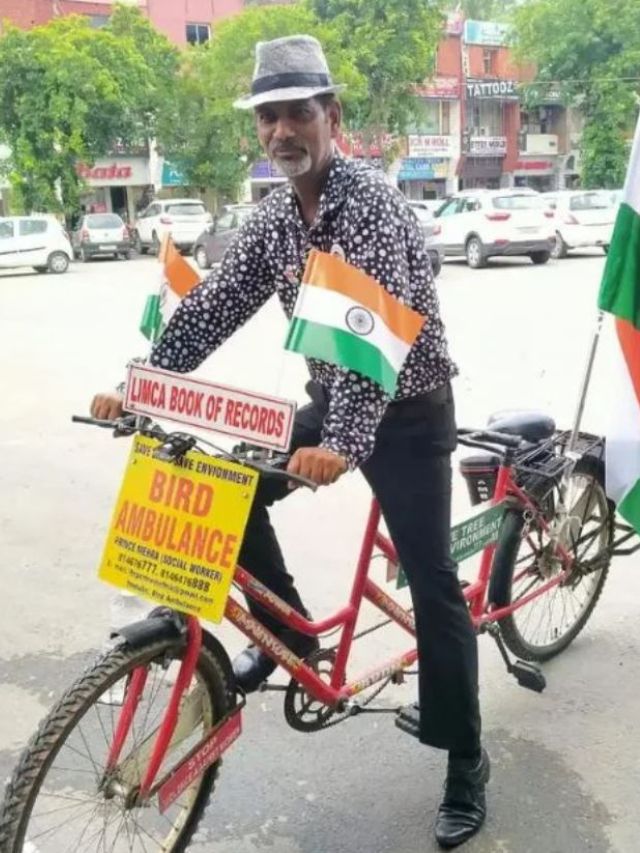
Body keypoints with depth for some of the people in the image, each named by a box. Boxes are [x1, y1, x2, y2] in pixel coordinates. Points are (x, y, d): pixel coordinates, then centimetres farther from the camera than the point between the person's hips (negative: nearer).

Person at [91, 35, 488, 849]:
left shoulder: (373, 201, -22)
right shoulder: (274, 214, 2)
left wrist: (343, 443, -47)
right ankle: (287, 635, 14)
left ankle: (466, 768, 12)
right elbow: (212, 305, -2)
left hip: (407, 410, -6)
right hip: (330, 400, 7)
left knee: (432, 583, -4)